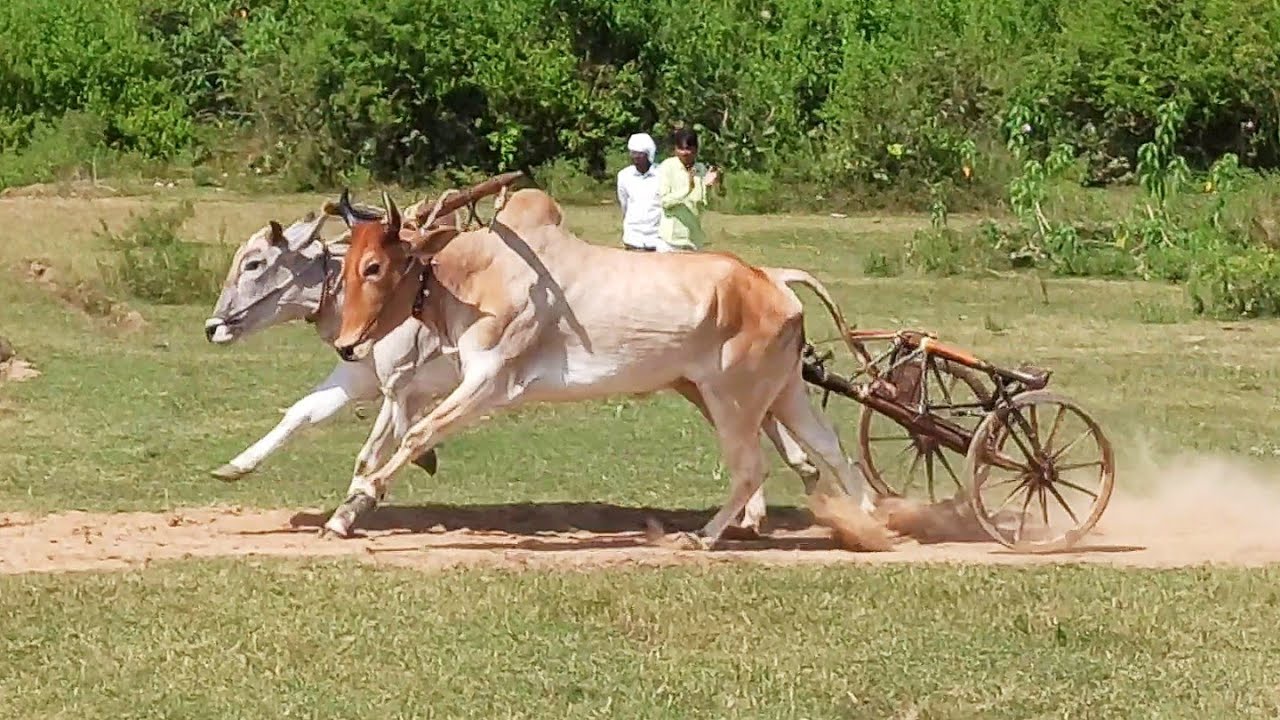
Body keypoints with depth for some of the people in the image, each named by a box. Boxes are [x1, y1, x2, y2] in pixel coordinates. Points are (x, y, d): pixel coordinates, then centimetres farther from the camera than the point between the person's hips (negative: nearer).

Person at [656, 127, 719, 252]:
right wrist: (688, 188, -27)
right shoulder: (667, 167, -7)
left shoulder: (700, 170, 7)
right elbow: (664, 200, -14)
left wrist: (706, 185, -11)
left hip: (693, 236, 4)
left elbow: (701, 205, 6)